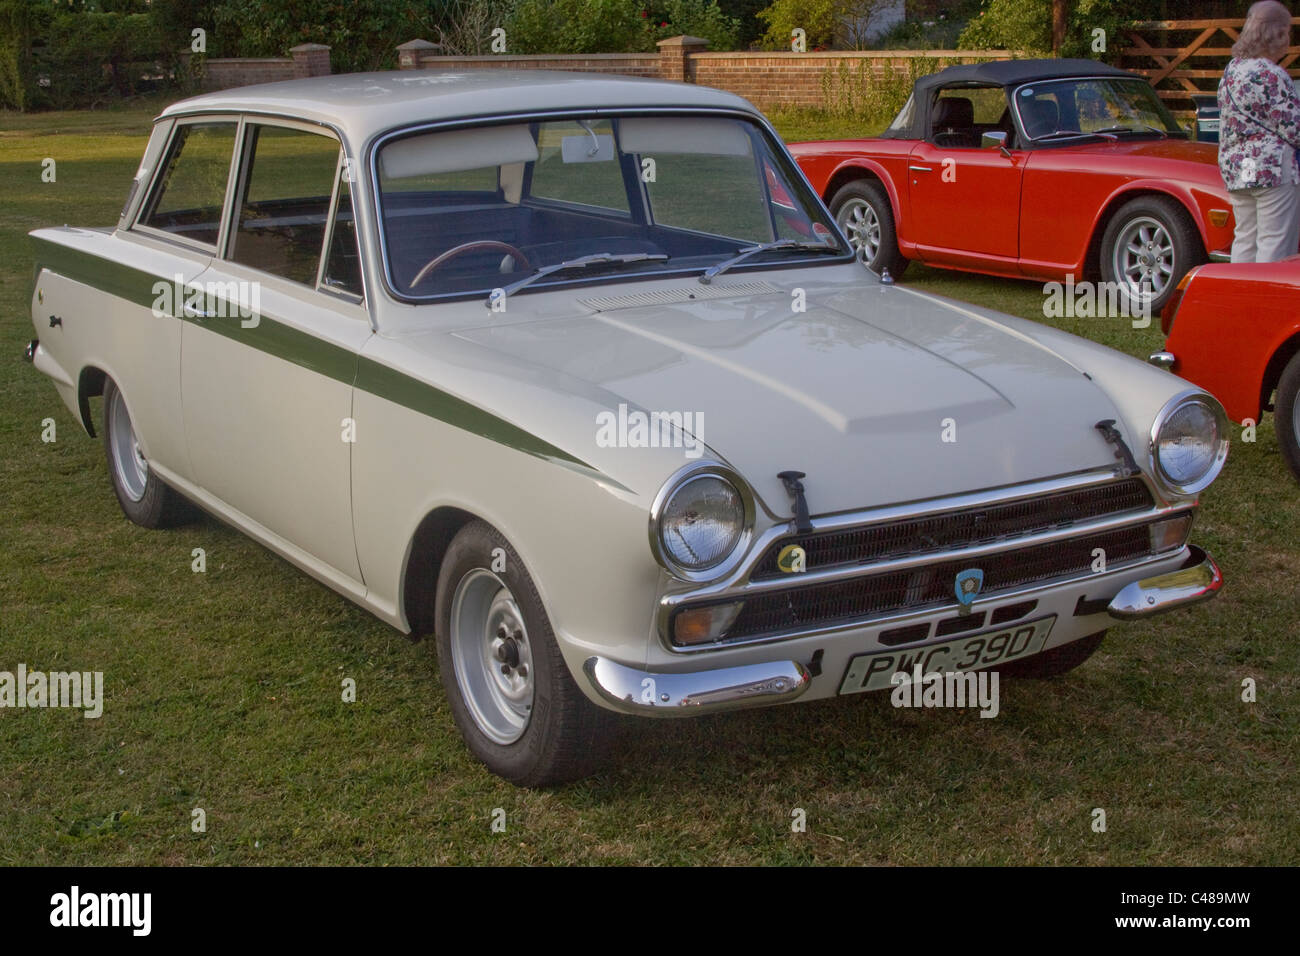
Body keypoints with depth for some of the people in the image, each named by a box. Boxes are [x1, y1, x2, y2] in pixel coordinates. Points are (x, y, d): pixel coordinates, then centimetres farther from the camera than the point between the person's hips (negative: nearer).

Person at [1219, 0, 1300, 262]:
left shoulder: (1231, 69, 11)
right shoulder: (1272, 75, -15)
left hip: (1234, 168, 8)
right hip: (1273, 168, -8)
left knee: (1245, 239, 12)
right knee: (1276, 244, -4)